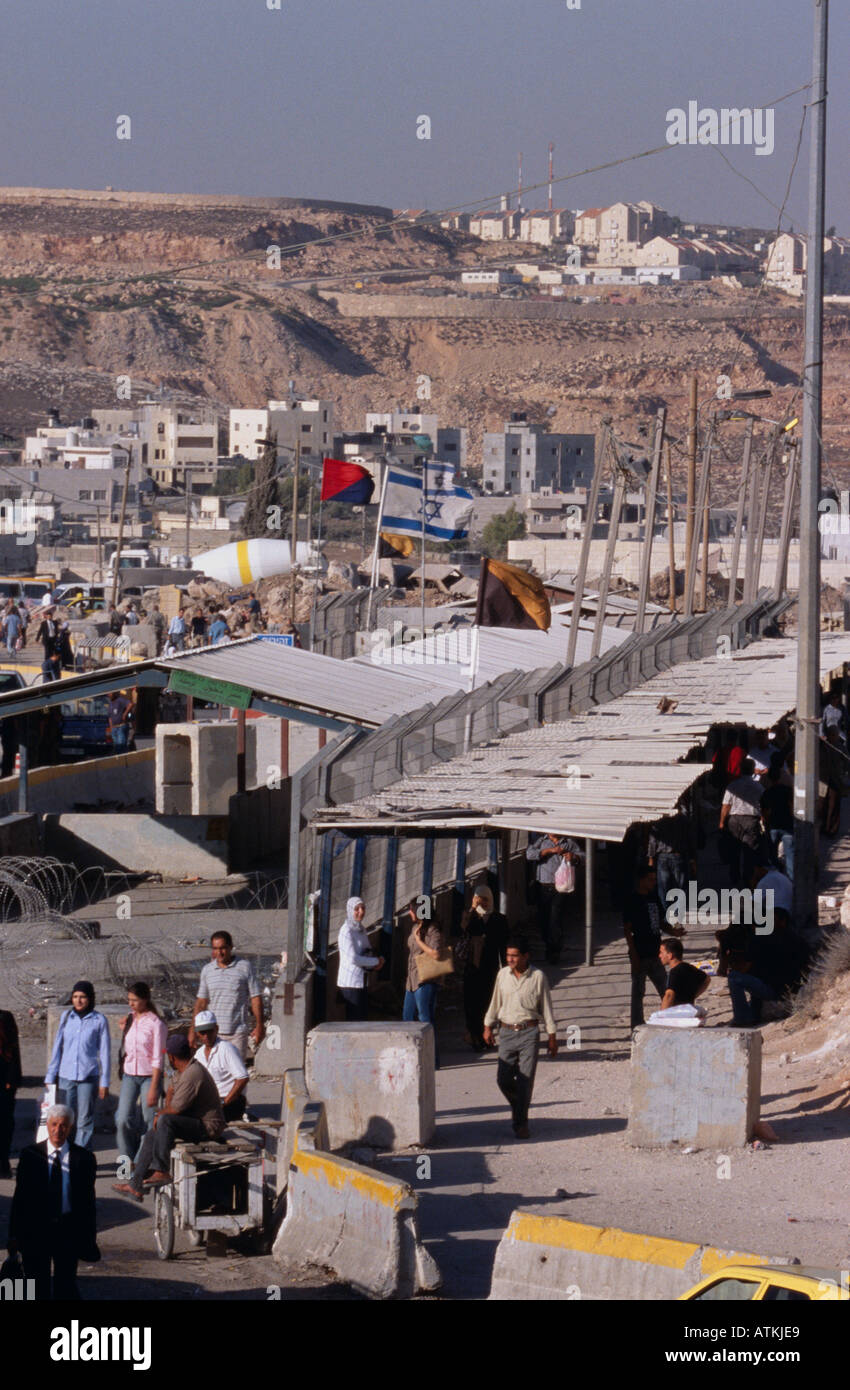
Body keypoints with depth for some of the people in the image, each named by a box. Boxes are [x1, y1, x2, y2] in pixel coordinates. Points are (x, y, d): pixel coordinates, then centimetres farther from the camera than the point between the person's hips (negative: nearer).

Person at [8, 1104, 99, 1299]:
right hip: (35, 1229, 1)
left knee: (66, 1287, 4)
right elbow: (20, 1196, 1)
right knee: (37, 1289, 8)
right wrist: (14, 1234, -1)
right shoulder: (30, 1155, -1)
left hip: (69, 1230, -1)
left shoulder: (84, 1158, -2)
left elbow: (88, 1200, 1)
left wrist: (90, 1239, 0)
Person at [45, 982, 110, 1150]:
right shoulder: (66, 1017, 7)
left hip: (88, 1076, -2)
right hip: (66, 1075, 3)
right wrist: (50, 1076, 10)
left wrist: (104, 1082, 1)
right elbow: (57, 1047, 12)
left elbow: (104, 1052, 2)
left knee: (85, 1120, -1)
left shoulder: (99, 1021, -1)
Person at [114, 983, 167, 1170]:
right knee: (123, 1119, -7)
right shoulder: (130, 1020, 8)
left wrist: (153, 1087, -14)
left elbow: (158, 1059, -11)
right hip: (129, 1075, 5)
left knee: (149, 1121, -2)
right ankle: (128, 1159, 7)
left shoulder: (155, 1023, -9)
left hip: (149, 1076, -5)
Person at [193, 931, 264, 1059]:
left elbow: (256, 998, 0)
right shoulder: (207, 970, 9)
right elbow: (201, 1001, 15)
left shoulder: (245, 967, -1)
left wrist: (259, 1025, -6)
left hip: (238, 1033, -3)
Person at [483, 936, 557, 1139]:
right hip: (506, 1032, 3)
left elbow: (546, 1008, 3)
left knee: (525, 1080, -4)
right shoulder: (503, 975, 6)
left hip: (529, 1033, -3)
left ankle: (521, 1123, 5)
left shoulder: (538, 977, -2)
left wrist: (552, 1036, 3)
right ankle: (517, 1106, 28)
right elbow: (495, 1002, 17)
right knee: (503, 1079, -1)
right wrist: (488, 1026, 13)